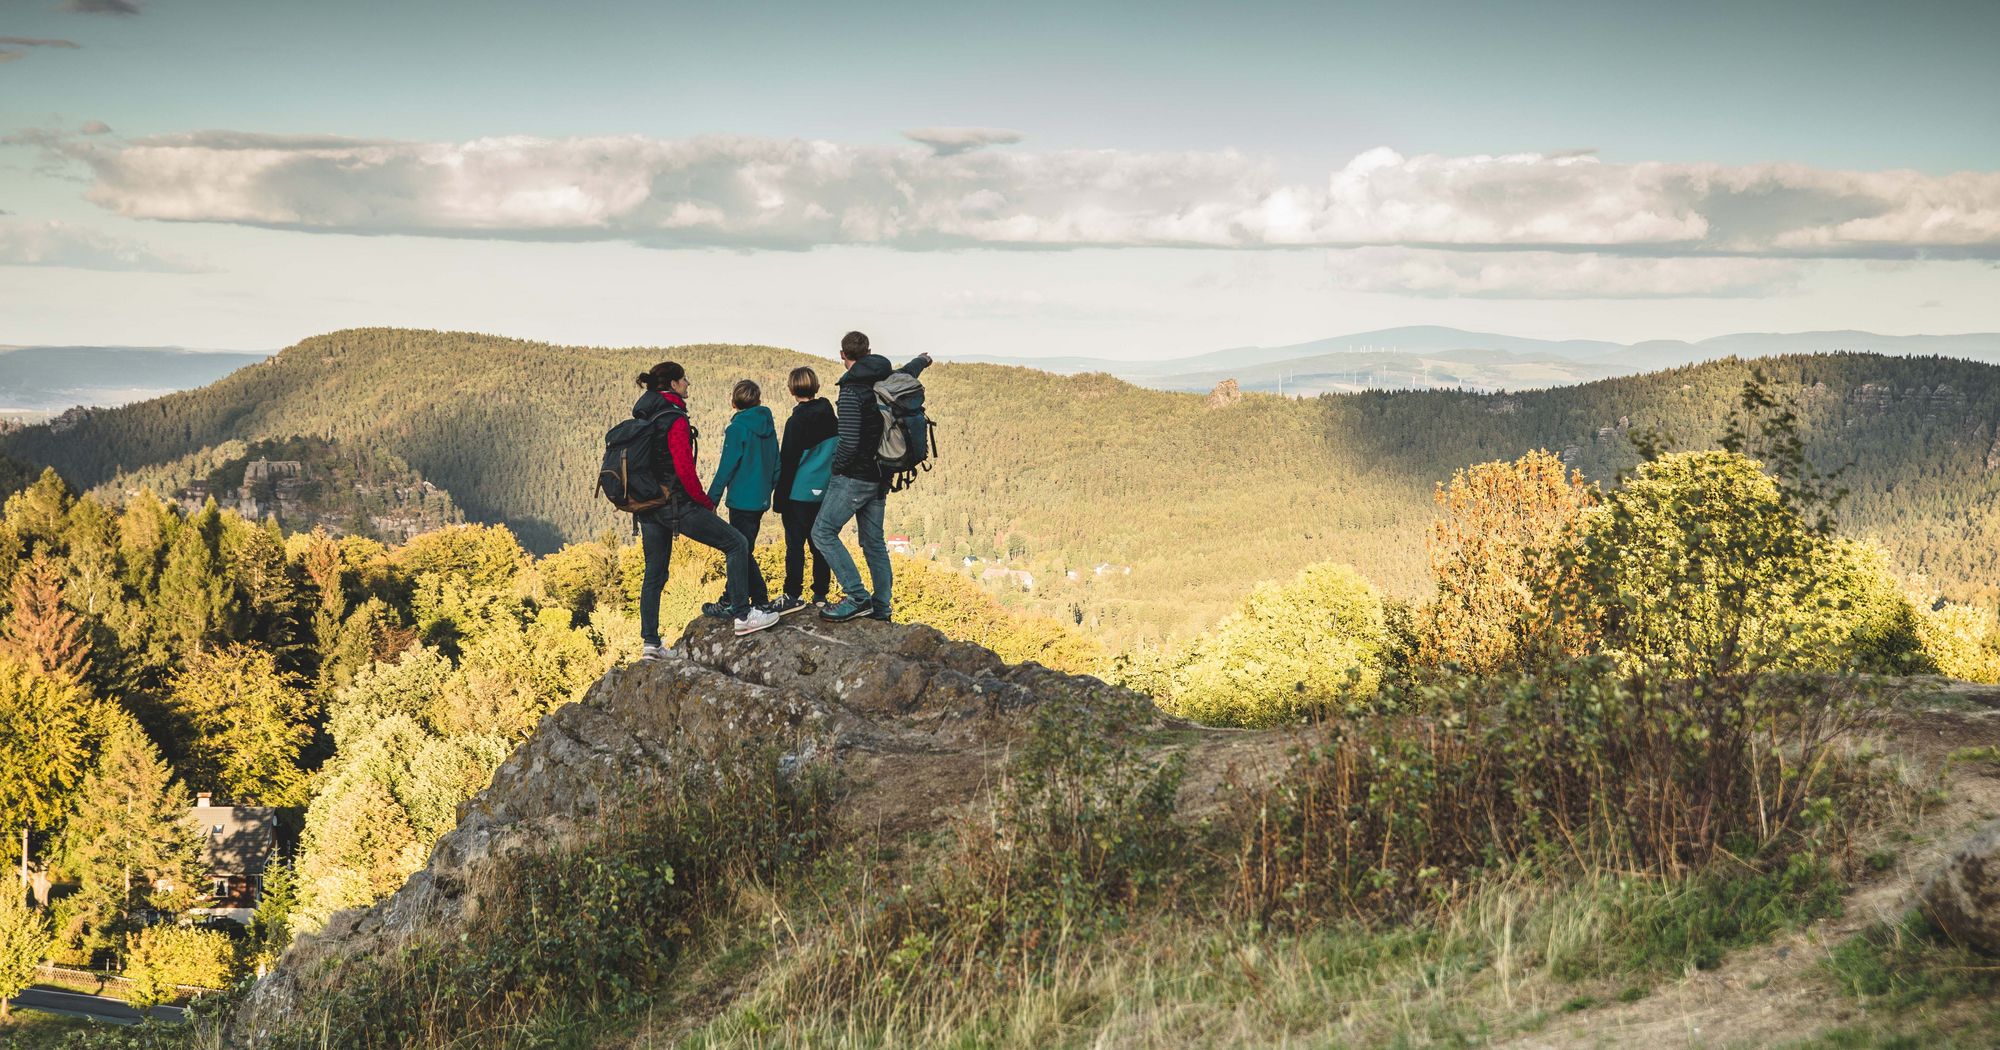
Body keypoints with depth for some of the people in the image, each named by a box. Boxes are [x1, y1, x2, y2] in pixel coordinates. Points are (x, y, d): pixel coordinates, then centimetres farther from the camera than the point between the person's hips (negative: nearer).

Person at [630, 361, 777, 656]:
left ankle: (650, 643, 14)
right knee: (737, 543, -1)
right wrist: (706, 502, -6)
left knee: (654, 573, 14)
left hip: (647, 506, 9)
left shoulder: (642, 418, 12)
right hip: (677, 504, -9)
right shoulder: (675, 420, -14)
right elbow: (685, 470, -19)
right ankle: (742, 614, -3)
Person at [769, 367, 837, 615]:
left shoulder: (797, 422, -13)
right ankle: (820, 594, 12)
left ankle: (793, 595, -1)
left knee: (795, 545, -2)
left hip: (799, 493, -6)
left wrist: (780, 498, -6)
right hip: (825, 493, 6)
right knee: (819, 543, 10)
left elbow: (788, 462, -12)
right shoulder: (831, 417, 5)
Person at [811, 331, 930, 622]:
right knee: (873, 541, 14)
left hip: (854, 477, -8)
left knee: (823, 532, -4)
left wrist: (835, 468, -6)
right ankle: (881, 608, 16)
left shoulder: (851, 391, -19)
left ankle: (858, 598, -11)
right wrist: (923, 360, 53)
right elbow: (909, 371, 30)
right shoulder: (888, 381, 5)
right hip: (879, 478, 8)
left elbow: (849, 442, -24)